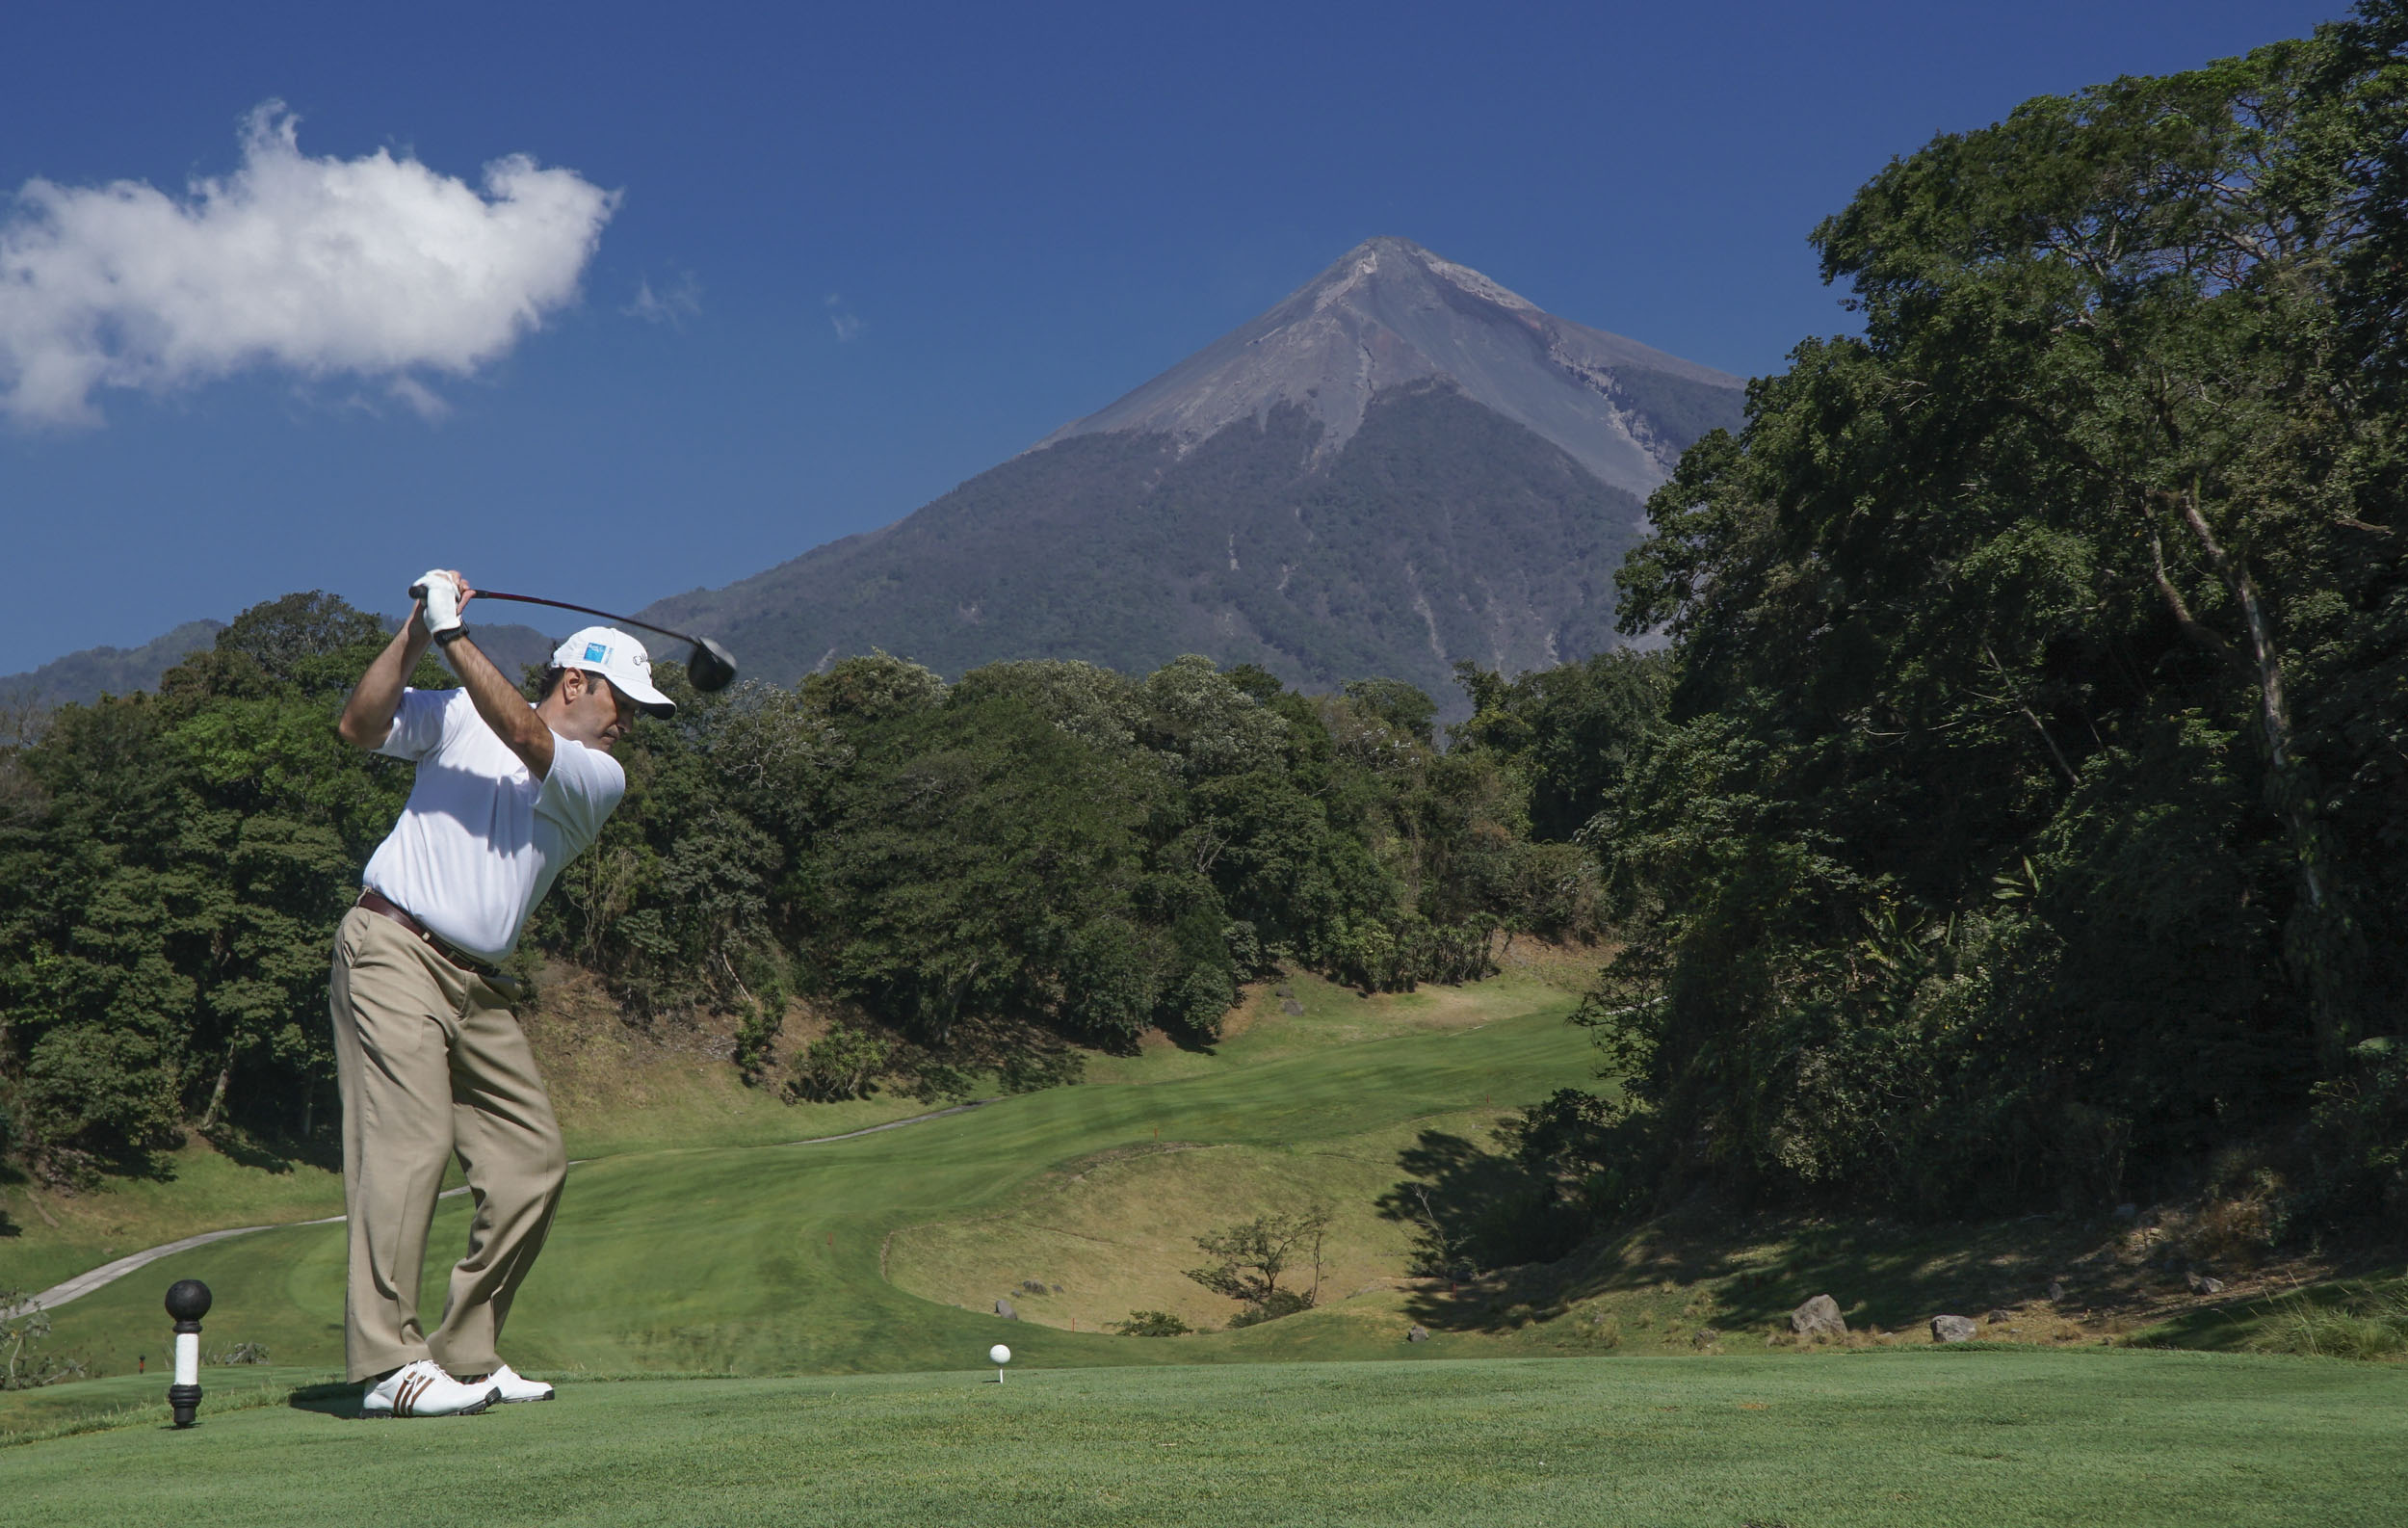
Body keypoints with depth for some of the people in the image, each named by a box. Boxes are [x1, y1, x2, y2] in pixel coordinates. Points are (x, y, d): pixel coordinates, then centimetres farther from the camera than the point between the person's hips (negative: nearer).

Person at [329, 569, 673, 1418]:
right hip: (394, 951, -5)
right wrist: (414, 635, -10)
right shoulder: (455, 712, 10)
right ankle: (390, 1364, -16)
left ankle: (465, 1355, 10)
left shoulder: (600, 779, 9)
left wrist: (453, 634, -12)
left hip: (481, 987, 5)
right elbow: (360, 727, -1)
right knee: (410, 1143, -16)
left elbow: (525, 738, -8)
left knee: (532, 1162, 0)